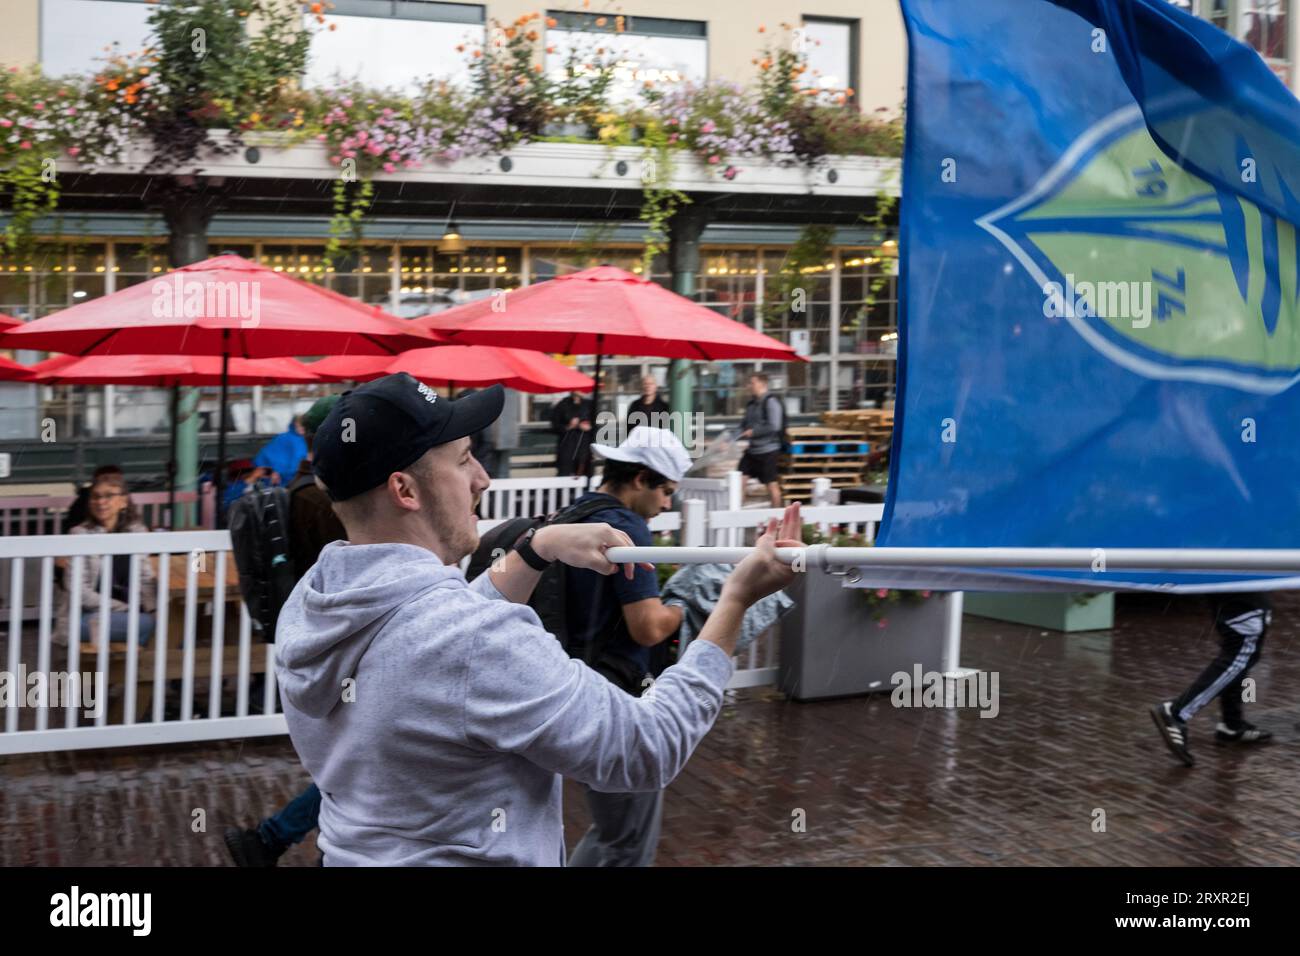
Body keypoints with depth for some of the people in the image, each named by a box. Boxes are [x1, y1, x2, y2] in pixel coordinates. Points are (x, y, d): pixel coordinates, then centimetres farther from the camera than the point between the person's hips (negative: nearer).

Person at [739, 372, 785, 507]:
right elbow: (745, 425, 19)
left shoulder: (771, 402, -12)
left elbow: (774, 426, -21)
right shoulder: (751, 403, 12)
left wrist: (754, 432, -17)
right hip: (752, 450, 8)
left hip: (768, 450, -8)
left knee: (772, 484, 0)